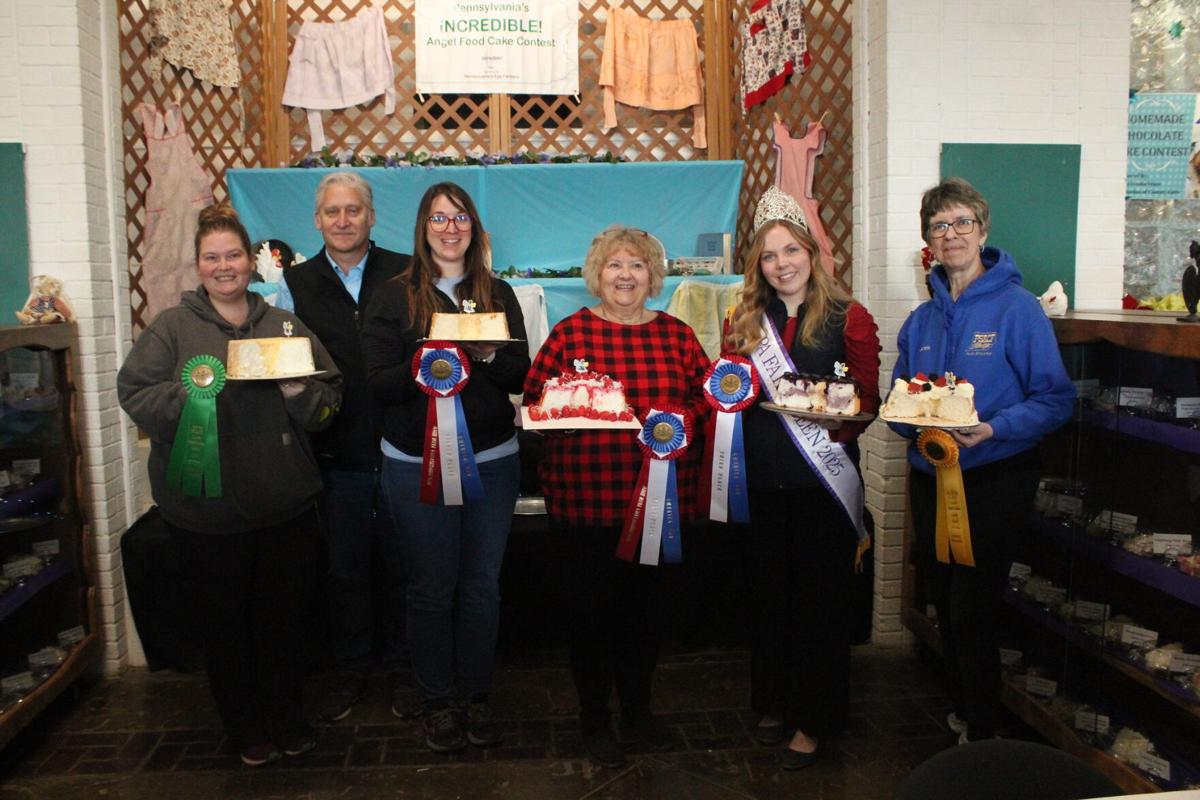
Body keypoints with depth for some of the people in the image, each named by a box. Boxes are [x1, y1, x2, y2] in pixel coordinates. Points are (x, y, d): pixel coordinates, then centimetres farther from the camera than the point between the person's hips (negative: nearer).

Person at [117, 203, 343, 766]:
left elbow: (330, 397, 5)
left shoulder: (286, 325, 8)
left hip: (286, 503, 2)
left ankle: (287, 721, 34)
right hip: (206, 505, -2)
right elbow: (134, 394, -7)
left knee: (284, 616, 13)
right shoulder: (171, 327, 1)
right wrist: (188, 392, -23)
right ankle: (245, 730, 32)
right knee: (224, 620, 11)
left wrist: (299, 391, -16)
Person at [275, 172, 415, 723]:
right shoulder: (295, 285, 7)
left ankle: (403, 670, 27)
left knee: (402, 565, 9)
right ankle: (349, 671, 30)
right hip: (335, 455, 2)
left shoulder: (405, 275, 1)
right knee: (344, 569, 14)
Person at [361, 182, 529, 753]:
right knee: (431, 588, 6)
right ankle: (437, 701, 23)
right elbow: (378, 382, -8)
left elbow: (522, 375, 4)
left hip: (493, 460, 2)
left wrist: (489, 355, -15)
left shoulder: (498, 294, 7)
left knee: (482, 584, 9)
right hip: (417, 464, -2)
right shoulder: (395, 296, 0)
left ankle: (475, 696, 26)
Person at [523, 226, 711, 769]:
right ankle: (594, 717, 26)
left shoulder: (676, 334, 8)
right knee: (593, 605, 7)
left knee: (648, 602, 14)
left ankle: (638, 707, 34)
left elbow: (708, 395, 6)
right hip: (588, 495, -3)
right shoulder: (570, 332, 0)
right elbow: (534, 398, -2)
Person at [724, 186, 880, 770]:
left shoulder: (848, 319, -1)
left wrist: (833, 426, -21)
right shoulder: (745, 322, 10)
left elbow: (868, 400, -4)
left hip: (823, 478, -3)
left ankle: (814, 719, 18)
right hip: (761, 479, 4)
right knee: (768, 591, 13)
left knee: (821, 596, 5)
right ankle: (773, 703, 29)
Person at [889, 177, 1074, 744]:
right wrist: (912, 425, -10)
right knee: (945, 606, 17)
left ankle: (982, 735, 16)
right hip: (930, 479, 6)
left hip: (994, 480, -6)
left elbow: (1056, 398, -12)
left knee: (972, 612, -3)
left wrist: (992, 429, -26)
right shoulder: (921, 320, 8)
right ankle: (961, 712, 36)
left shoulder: (1016, 308, -9)